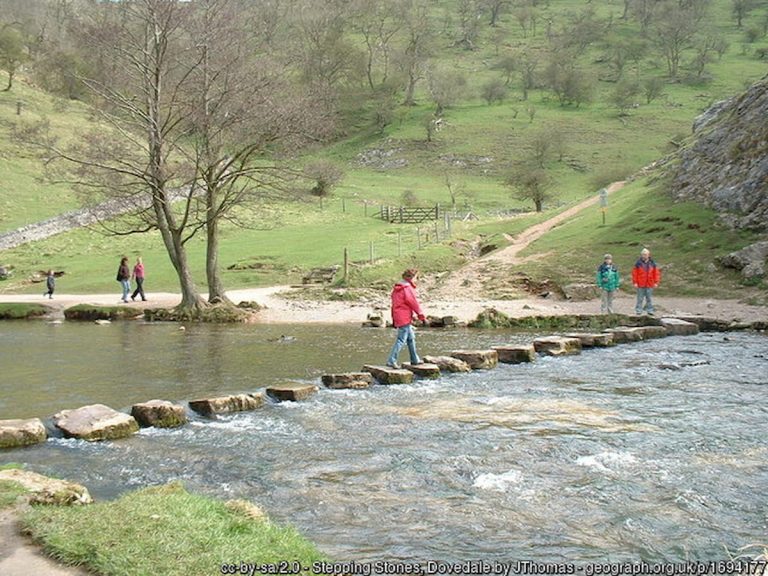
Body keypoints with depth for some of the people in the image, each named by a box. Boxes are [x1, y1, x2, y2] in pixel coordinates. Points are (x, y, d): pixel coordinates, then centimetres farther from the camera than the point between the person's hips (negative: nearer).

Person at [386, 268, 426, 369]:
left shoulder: (397, 289, 13)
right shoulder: (408, 288, -14)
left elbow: (394, 304, 17)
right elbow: (414, 303, -11)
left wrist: (394, 320, 21)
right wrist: (422, 316, -2)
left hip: (398, 317, 10)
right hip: (405, 318, -10)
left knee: (411, 338, 19)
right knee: (401, 340, -9)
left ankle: (414, 359, 27)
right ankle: (391, 360, -12)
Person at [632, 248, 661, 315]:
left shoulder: (652, 263, 3)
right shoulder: (638, 263, -3)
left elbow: (656, 273, 6)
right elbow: (634, 273, -3)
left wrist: (656, 282, 2)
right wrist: (635, 282, -8)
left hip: (650, 285, 2)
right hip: (640, 285, -2)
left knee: (649, 299, 8)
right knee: (640, 299, 4)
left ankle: (650, 310, 14)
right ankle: (638, 310, 10)